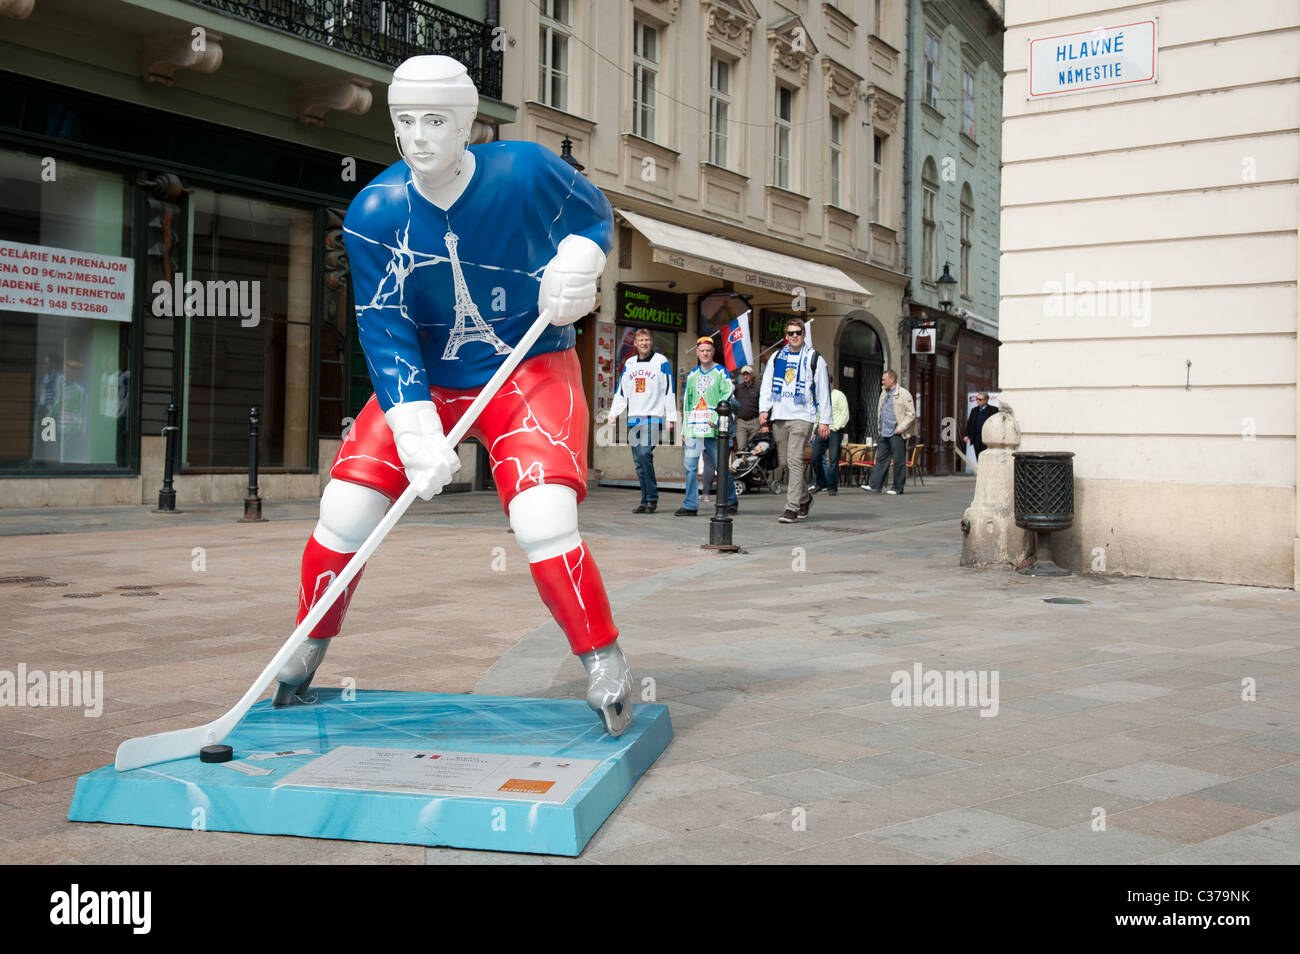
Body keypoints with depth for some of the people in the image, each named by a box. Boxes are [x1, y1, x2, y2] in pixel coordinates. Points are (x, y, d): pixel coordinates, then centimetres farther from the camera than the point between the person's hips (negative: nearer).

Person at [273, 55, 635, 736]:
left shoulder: (527, 173, -16)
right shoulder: (373, 214, -12)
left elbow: (595, 216, 5)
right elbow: (385, 333, -16)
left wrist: (574, 264, -17)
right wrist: (417, 433, -28)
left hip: (531, 369, -2)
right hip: (425, 379, 3)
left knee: (541, 520, -23)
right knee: (345, 507, -6)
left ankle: (606, 669, -3)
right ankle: (306, 651, 19)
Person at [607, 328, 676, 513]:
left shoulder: (661, 362, 2)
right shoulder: (629, 364, 15)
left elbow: (669, 391, -1)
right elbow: (621, 391, 18)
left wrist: (670, 417, -6)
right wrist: (613, 413, 8)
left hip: (653, 416, -5)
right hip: (634, 418, 5)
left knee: (645, 453, -19)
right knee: (638, 460, 4)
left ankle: (653, 498, -10)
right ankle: (646, 500, 10)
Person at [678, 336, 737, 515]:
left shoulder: (721, 372, 3)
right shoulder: (692, 375, 18)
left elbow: (727, 397, -5)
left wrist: (718, 419, -17)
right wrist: (684, 428, 16)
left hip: (714, 428, -4)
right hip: (694, 427, 4)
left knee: (721, 466, 1)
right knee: (690, 466, -2)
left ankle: (730, 502, 15)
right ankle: (691, 505, 2)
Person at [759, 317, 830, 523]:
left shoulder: (814, 359, 4)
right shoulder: (776, 357, 14)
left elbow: (823, 391, 4)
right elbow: (767, 384, 14)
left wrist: (824, 421, -1)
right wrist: (764, 409, -1)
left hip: (802, 417, -5)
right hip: (779, 417, 5)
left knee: (795, 461, -15)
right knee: (786, 462, 9)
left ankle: (792, 508, -16)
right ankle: (804, 498, 29)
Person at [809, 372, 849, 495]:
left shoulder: (839, 395, 1)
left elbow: (845, 415, -3)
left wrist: (836, 427, -12)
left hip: (835, 431, -5)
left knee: (834, 459, -7)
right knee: (815, 457, -3)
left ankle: (832, 487, -1)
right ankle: (820, 483, 13)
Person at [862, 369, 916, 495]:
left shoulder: (903, 394, -7)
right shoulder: (884, 394, 16)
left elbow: (911, 414, -11)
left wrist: (900, 429, -15)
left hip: (897, 434, -7)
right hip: (884, 433, 7)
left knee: (899, 461, -2)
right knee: (881, 459, 5)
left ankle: (897, 488, 4)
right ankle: (875, 486, 4)